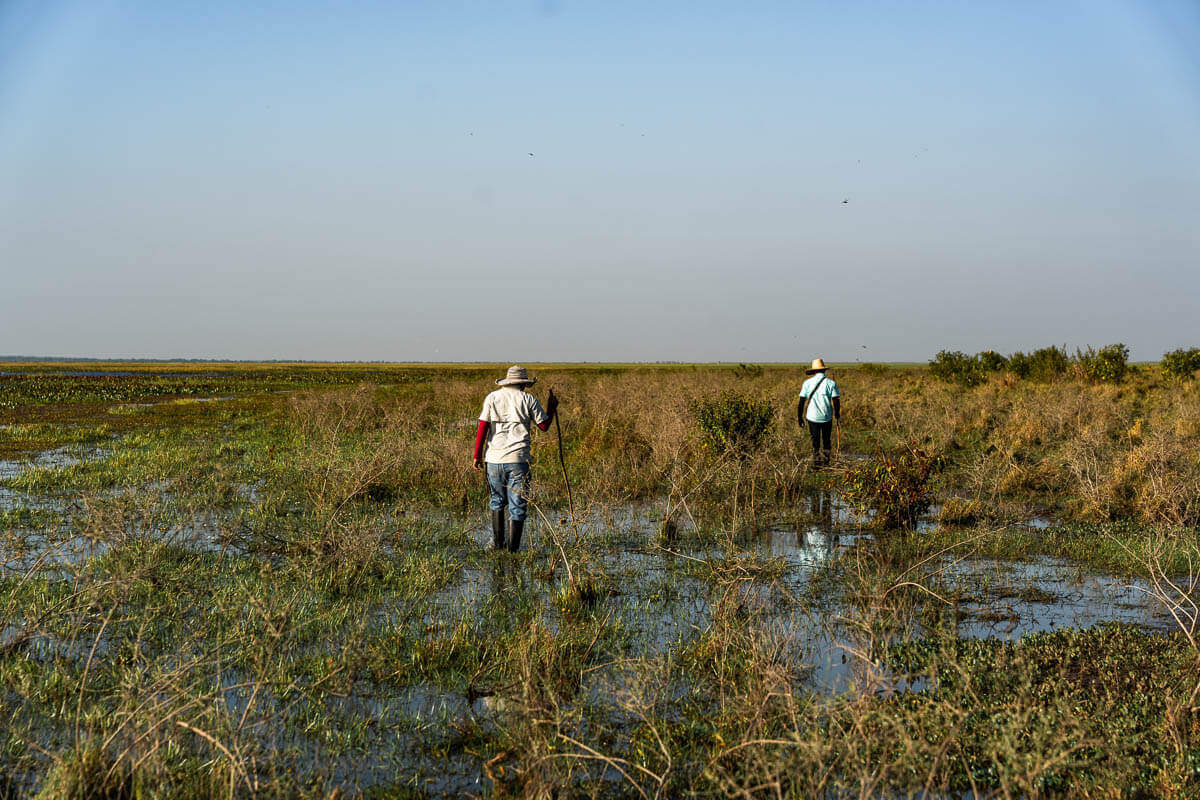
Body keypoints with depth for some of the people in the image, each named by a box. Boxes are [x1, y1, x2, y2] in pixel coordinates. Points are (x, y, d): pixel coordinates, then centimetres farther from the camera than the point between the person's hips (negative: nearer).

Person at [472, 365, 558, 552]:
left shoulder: (492, 398, 7)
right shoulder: (528, 399, 2)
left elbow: (482, 428, 0)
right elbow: (544, 425, 8)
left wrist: (477, 455, 3)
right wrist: (551, 408, 24)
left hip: (494, 458, 2)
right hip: (518, 459, -2)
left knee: (497, 501, 20)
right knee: (517, 506, 3)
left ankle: (498, 542, 15)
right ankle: (513, 548, -2)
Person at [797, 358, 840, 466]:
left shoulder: (808, 383, -3)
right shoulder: (831, 383, -4)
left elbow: (801, 402, -3)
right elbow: (836, 401, -7)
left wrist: (799, 417, 5)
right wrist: (837, 413, 12)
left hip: (812, 417, 0)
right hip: (827, 417, 0)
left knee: (815, 441, 11)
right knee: (827, 439, 20)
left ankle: (816, 458, 0)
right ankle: (826, 458, 28)